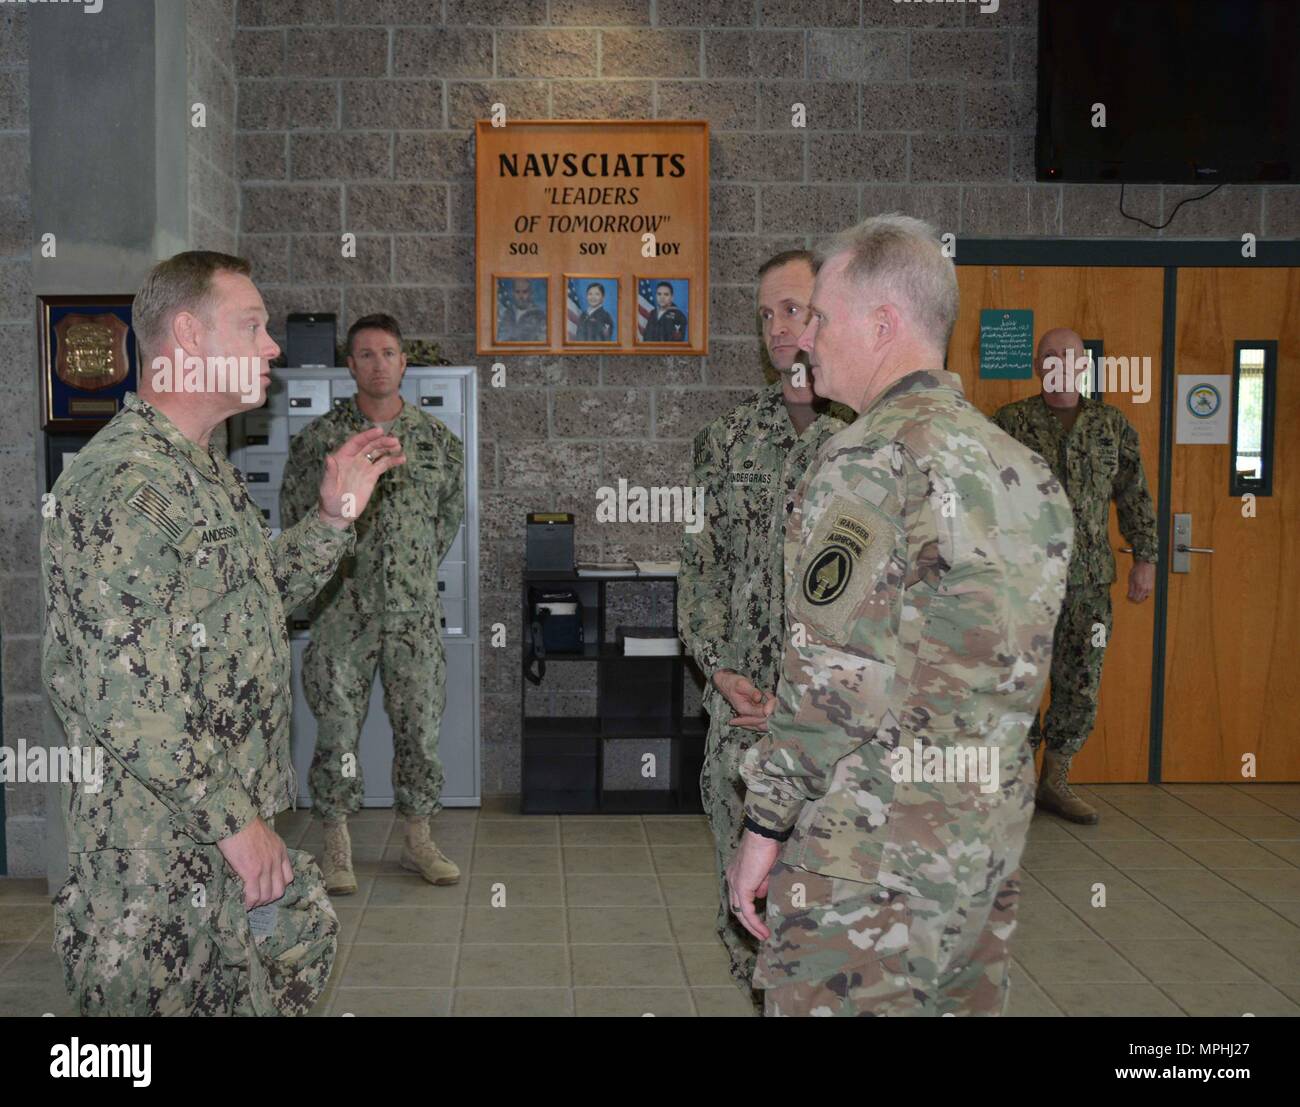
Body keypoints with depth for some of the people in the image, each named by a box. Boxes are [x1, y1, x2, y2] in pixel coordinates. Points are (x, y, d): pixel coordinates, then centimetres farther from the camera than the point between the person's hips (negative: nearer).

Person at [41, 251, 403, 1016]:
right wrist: (233, 821, -22)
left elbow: (260, 597, 22)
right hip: (161, 852, -10)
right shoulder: (123, 482, -21)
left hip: (237, 821, 10)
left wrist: (333, 516, 10)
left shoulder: (208, 472, 12)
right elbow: (129, 699, -26)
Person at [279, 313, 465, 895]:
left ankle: (418, 839, 20)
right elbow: (294, 512, 6)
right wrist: (333, 564, 5)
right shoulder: (319, 437, -1)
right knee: (338, 727, 2)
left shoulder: (437, 439, 5)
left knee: (419, 725, 7)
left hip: (414, 610, 2)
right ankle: (336, 844, 15)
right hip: (342, 609, -2)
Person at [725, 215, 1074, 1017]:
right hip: (994, 834, 8)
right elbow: (1022, 665, 15)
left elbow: (826, 673, -17)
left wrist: (765, 825, -10)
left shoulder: (872, 460, -14)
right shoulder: (1024, 467, 11)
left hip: (873, 838, -8)